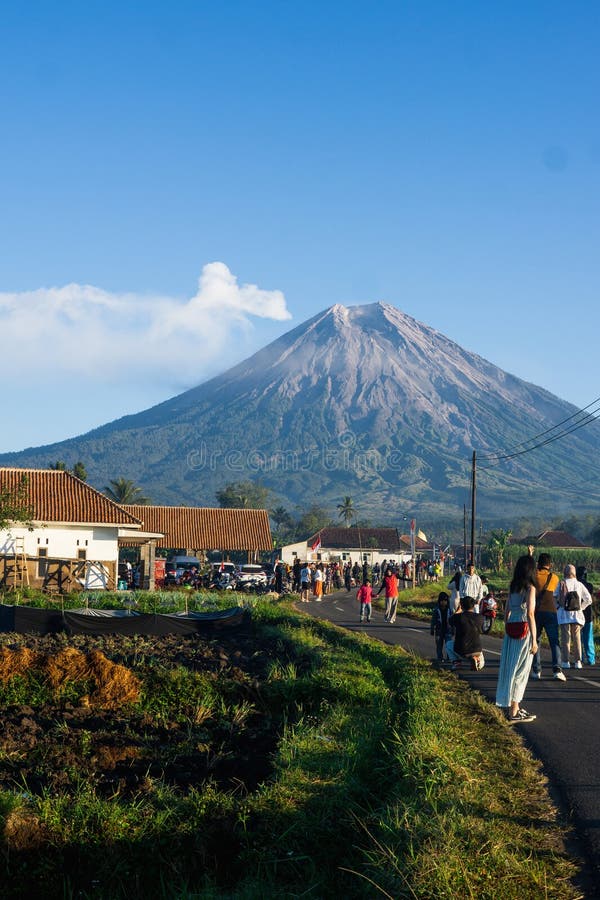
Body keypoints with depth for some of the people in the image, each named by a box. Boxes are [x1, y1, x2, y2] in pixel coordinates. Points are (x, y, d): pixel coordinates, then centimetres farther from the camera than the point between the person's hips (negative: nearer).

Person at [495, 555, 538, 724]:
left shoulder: (512, 587, 9)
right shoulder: (530, 588, -12)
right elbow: (530, 614, -16)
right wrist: (534, 640, -13)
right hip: (524, 630, -7)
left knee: (510, 667, 15)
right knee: (520, 670, -1)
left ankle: (512, 705, 28)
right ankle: (513, 712, 2)